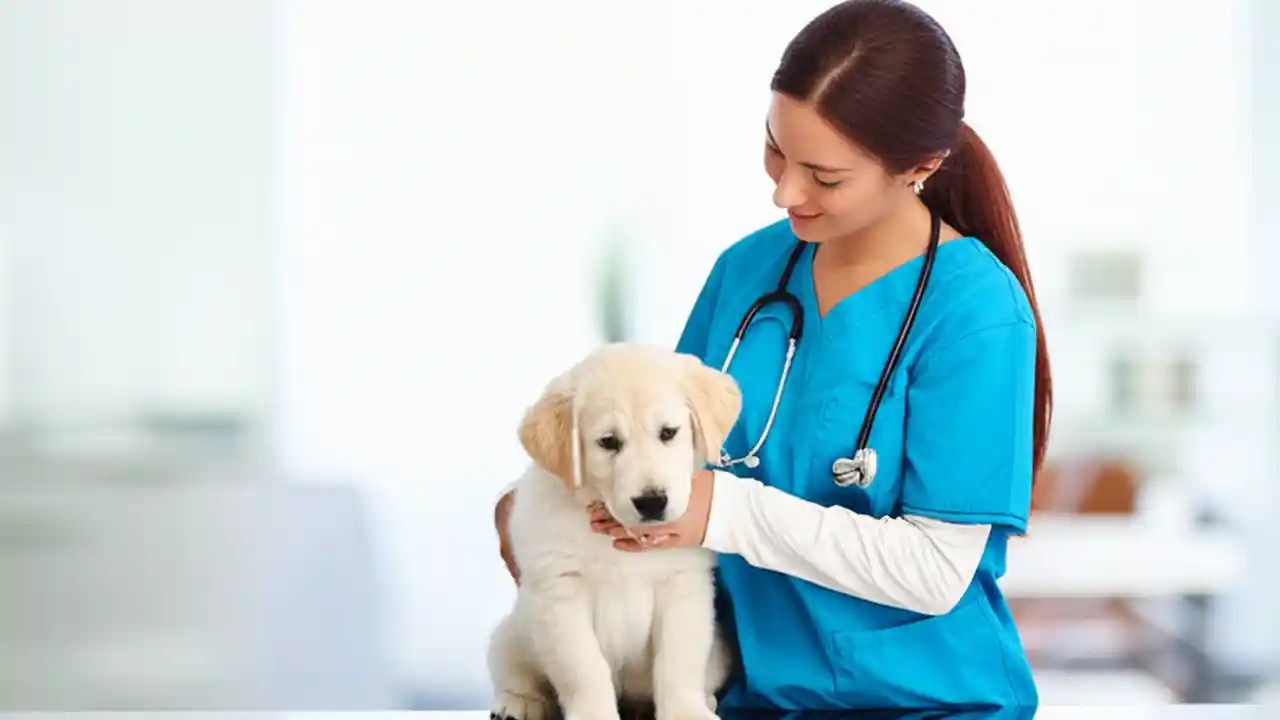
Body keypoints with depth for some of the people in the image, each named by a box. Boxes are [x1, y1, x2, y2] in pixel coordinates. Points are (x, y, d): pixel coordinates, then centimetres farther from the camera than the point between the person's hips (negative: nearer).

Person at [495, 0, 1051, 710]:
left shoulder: (974, 315, -13)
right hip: (755, 686, 5)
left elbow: (935, 572, -15)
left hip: (925, 696, -5)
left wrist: (732, 511, -19)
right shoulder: (748, 266, 4)